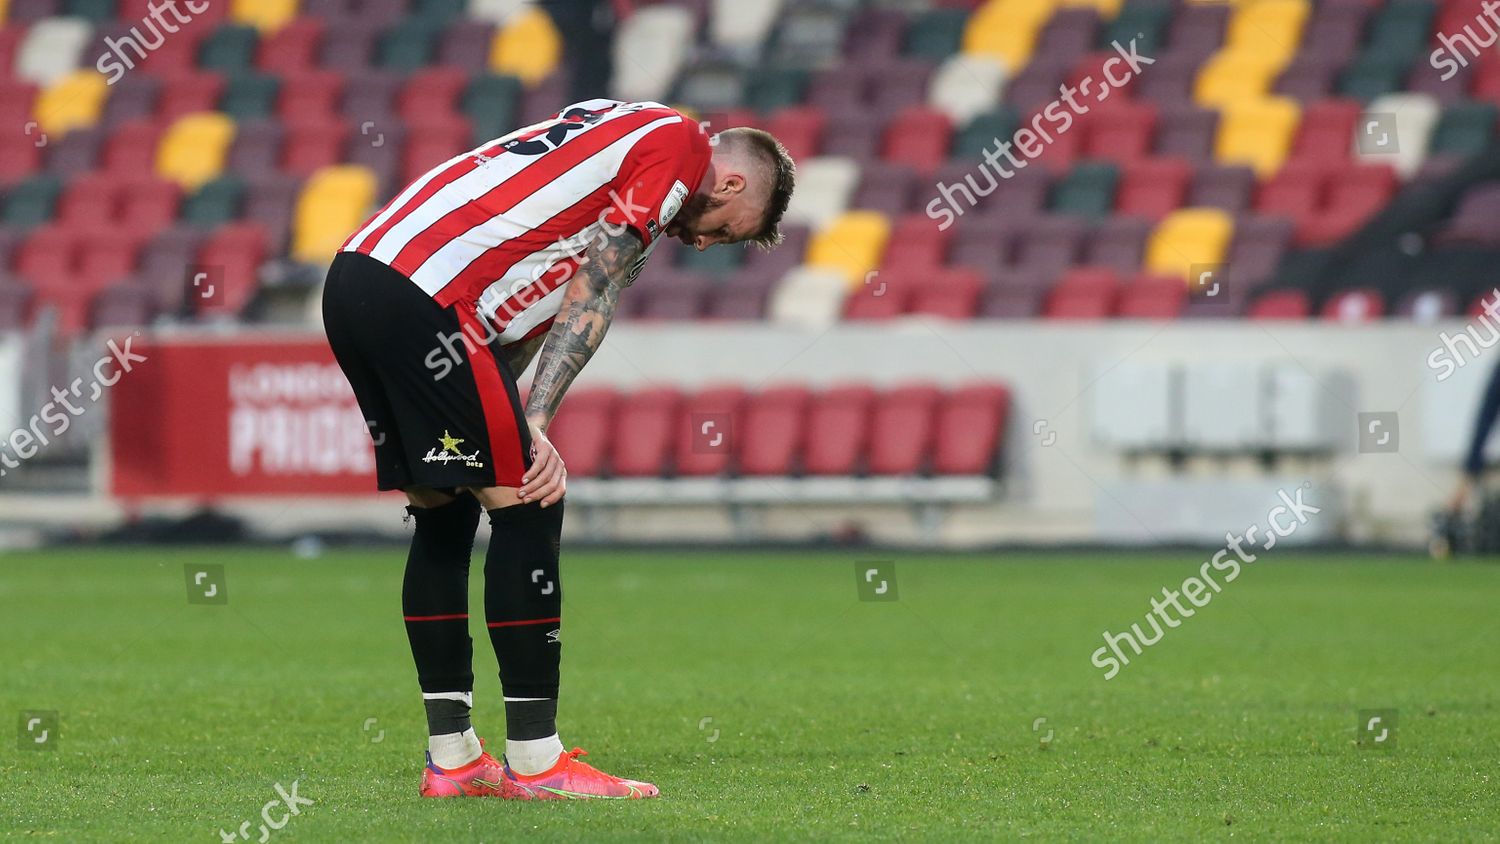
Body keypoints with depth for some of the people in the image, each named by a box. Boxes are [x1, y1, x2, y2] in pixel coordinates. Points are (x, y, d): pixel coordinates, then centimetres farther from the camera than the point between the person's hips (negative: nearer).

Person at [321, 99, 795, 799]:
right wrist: (534, 424, -8)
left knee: (446, 515, 15)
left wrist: (518, 424, 12)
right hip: (419, 298, -10)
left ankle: (451, 759, 17)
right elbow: (592, 294, -6)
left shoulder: (630, 130, 28)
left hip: (355, 276, 10)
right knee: (525, 506, -4)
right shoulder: (681, 144, 0)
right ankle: (534, 761, -2)